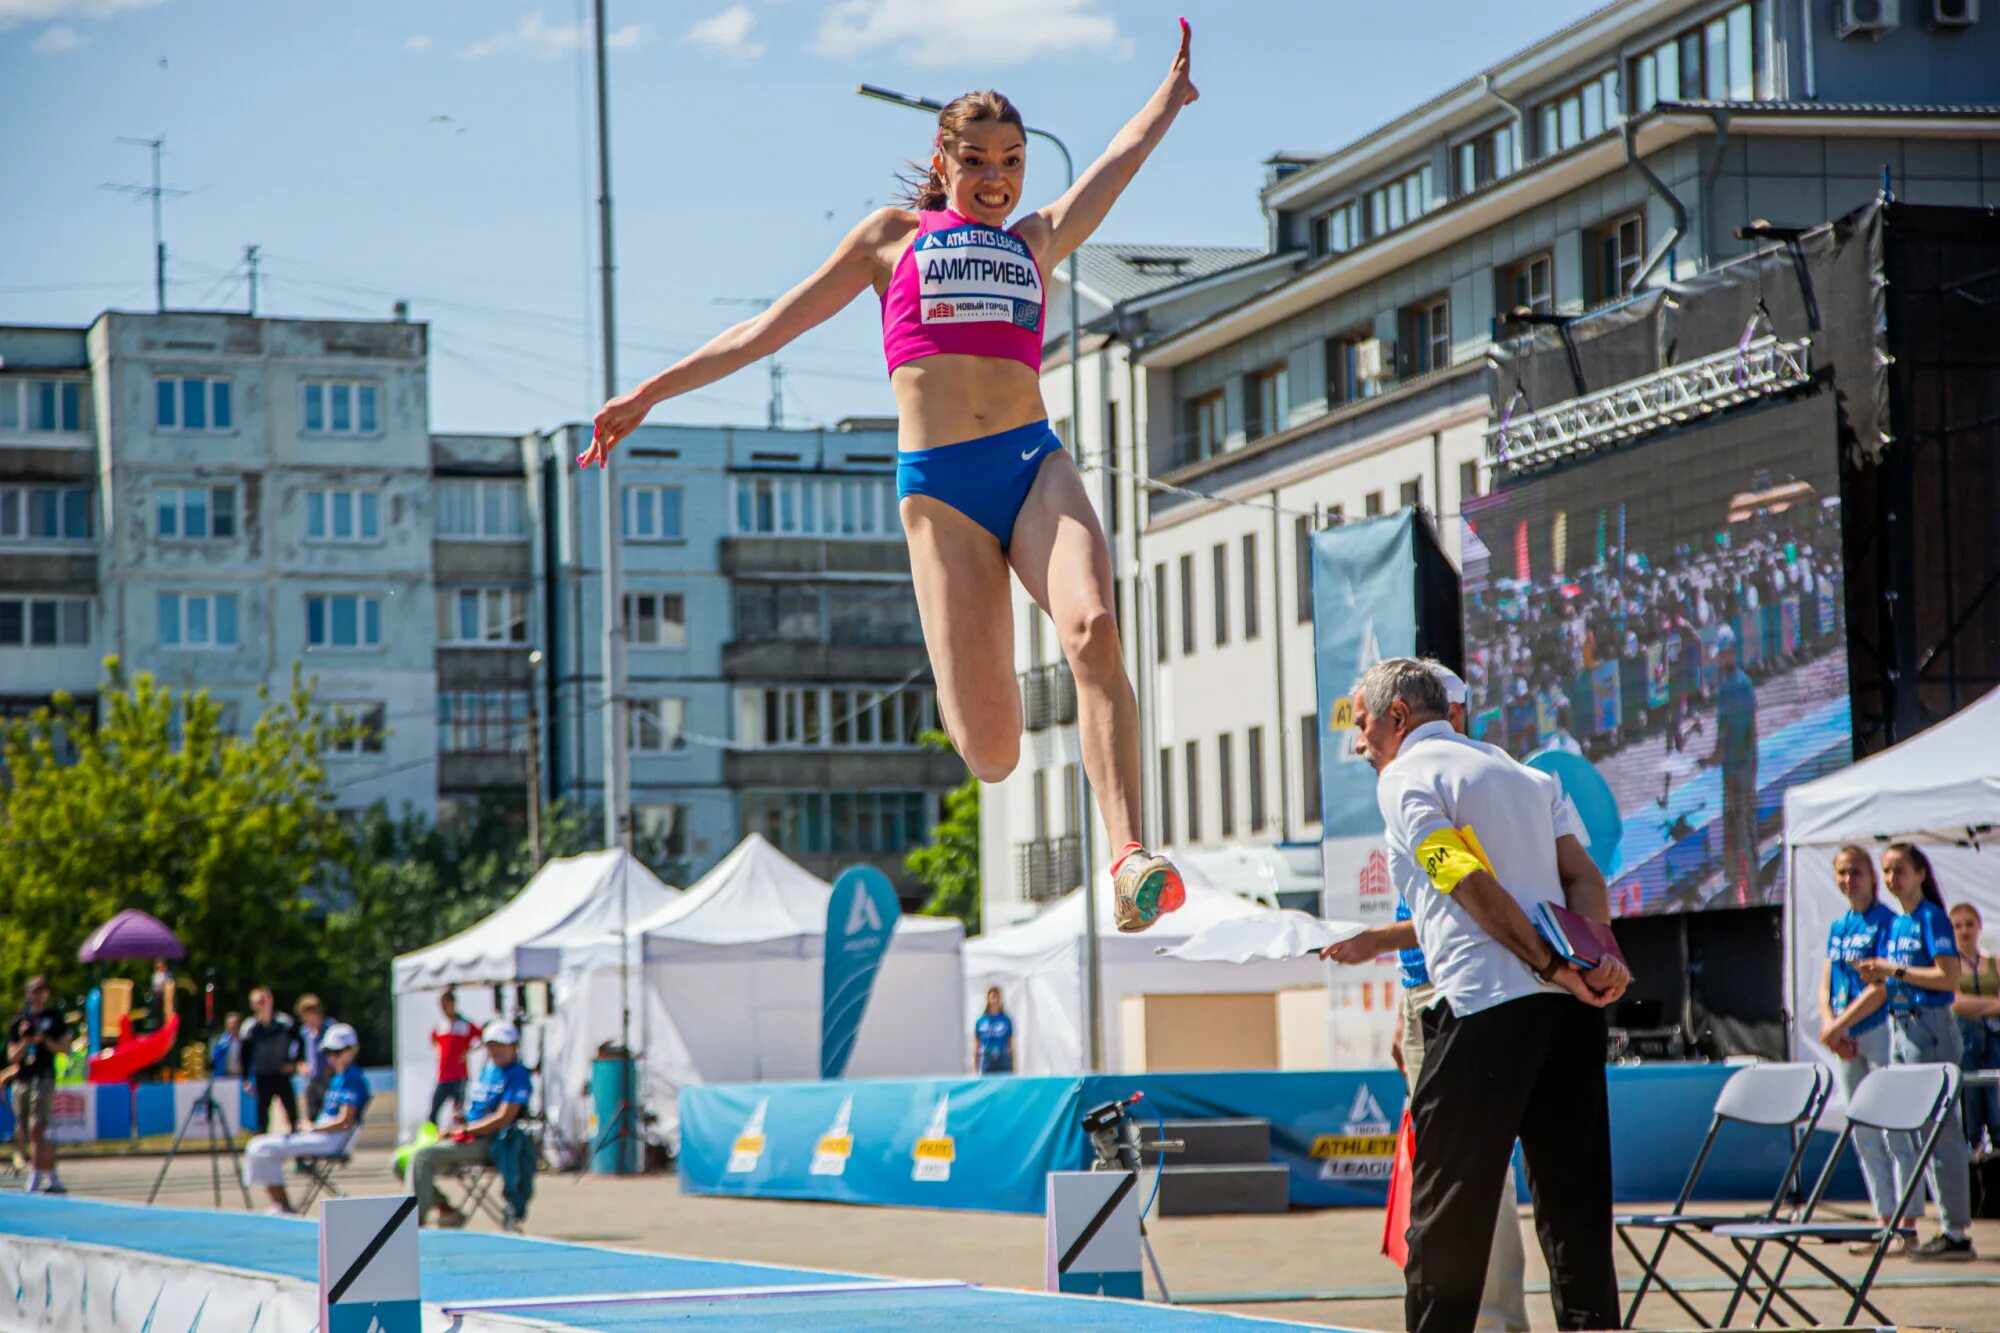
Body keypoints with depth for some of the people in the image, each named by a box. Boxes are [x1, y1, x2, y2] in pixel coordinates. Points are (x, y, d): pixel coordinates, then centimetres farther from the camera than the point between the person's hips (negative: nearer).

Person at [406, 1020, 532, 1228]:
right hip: (468, 1139, 9)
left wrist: (464, 1129, -16)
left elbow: (503, 1119, -16)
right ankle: (446, 1210, 4)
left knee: (422, 1156, -27)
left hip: (486, 1144, -9)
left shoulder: (517, 1075, -8)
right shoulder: (489, 1069, 19)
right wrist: (460, 1120, 3)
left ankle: (415, 1221, -24)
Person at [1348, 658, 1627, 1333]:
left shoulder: (1405, 777, 0)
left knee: (1447, 1214, 1)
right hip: (1569, 1005, 7)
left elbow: (1473, 885, -13)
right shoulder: (1522, 773, 23)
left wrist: (1552, 965, -12)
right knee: (1575, 1209, 8)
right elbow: (1584, 879, 12)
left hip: (1486, 1006, -7)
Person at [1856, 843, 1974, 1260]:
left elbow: (1949, 979, -18)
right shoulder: (1895, 924, 14)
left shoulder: (1932, 918, -9)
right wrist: (1877, 975, 0)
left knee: (1938, 1131, -8)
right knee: (1898, 1129, 10)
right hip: (1899, 1026, 9)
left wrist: (1896, 971, -17)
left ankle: (1956, 1233, -6)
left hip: (1930, 1027, -9)